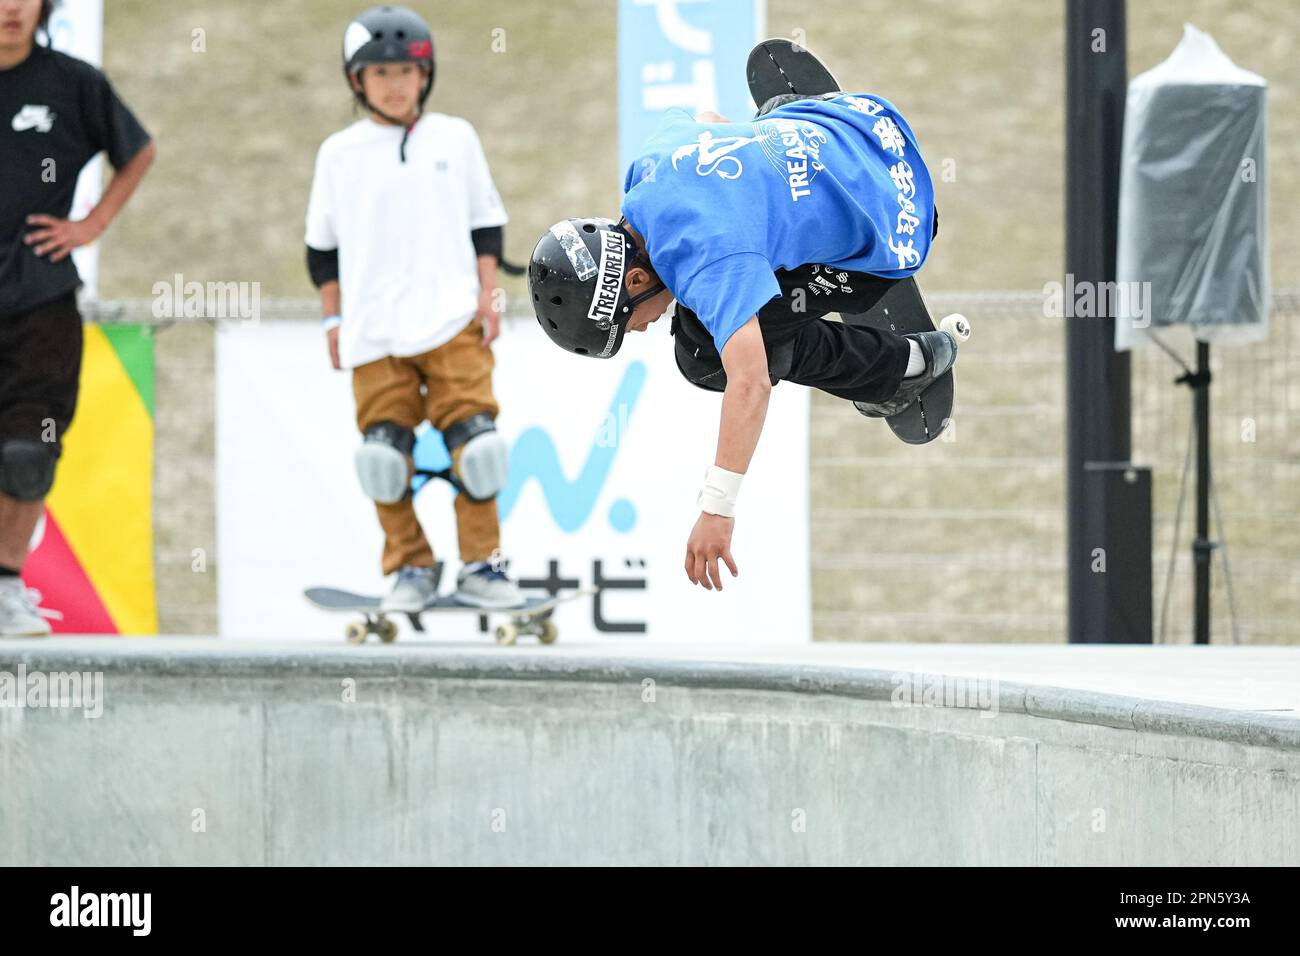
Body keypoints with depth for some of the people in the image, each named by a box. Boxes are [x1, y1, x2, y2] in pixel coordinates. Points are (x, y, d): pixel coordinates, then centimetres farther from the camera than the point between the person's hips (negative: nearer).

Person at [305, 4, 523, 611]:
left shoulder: (455, 139, 7)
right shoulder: (340, 153, 6)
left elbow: (486, 225, 12)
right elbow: (322, 245, 12)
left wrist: (487, 296, 4)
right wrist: (333, 318, 7)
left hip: (453, 322, 0)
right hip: (375, 332, 1)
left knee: (473, 439, -8)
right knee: (383, 452, -3)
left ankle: (481, 564, 2)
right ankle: (409, 569, 9)